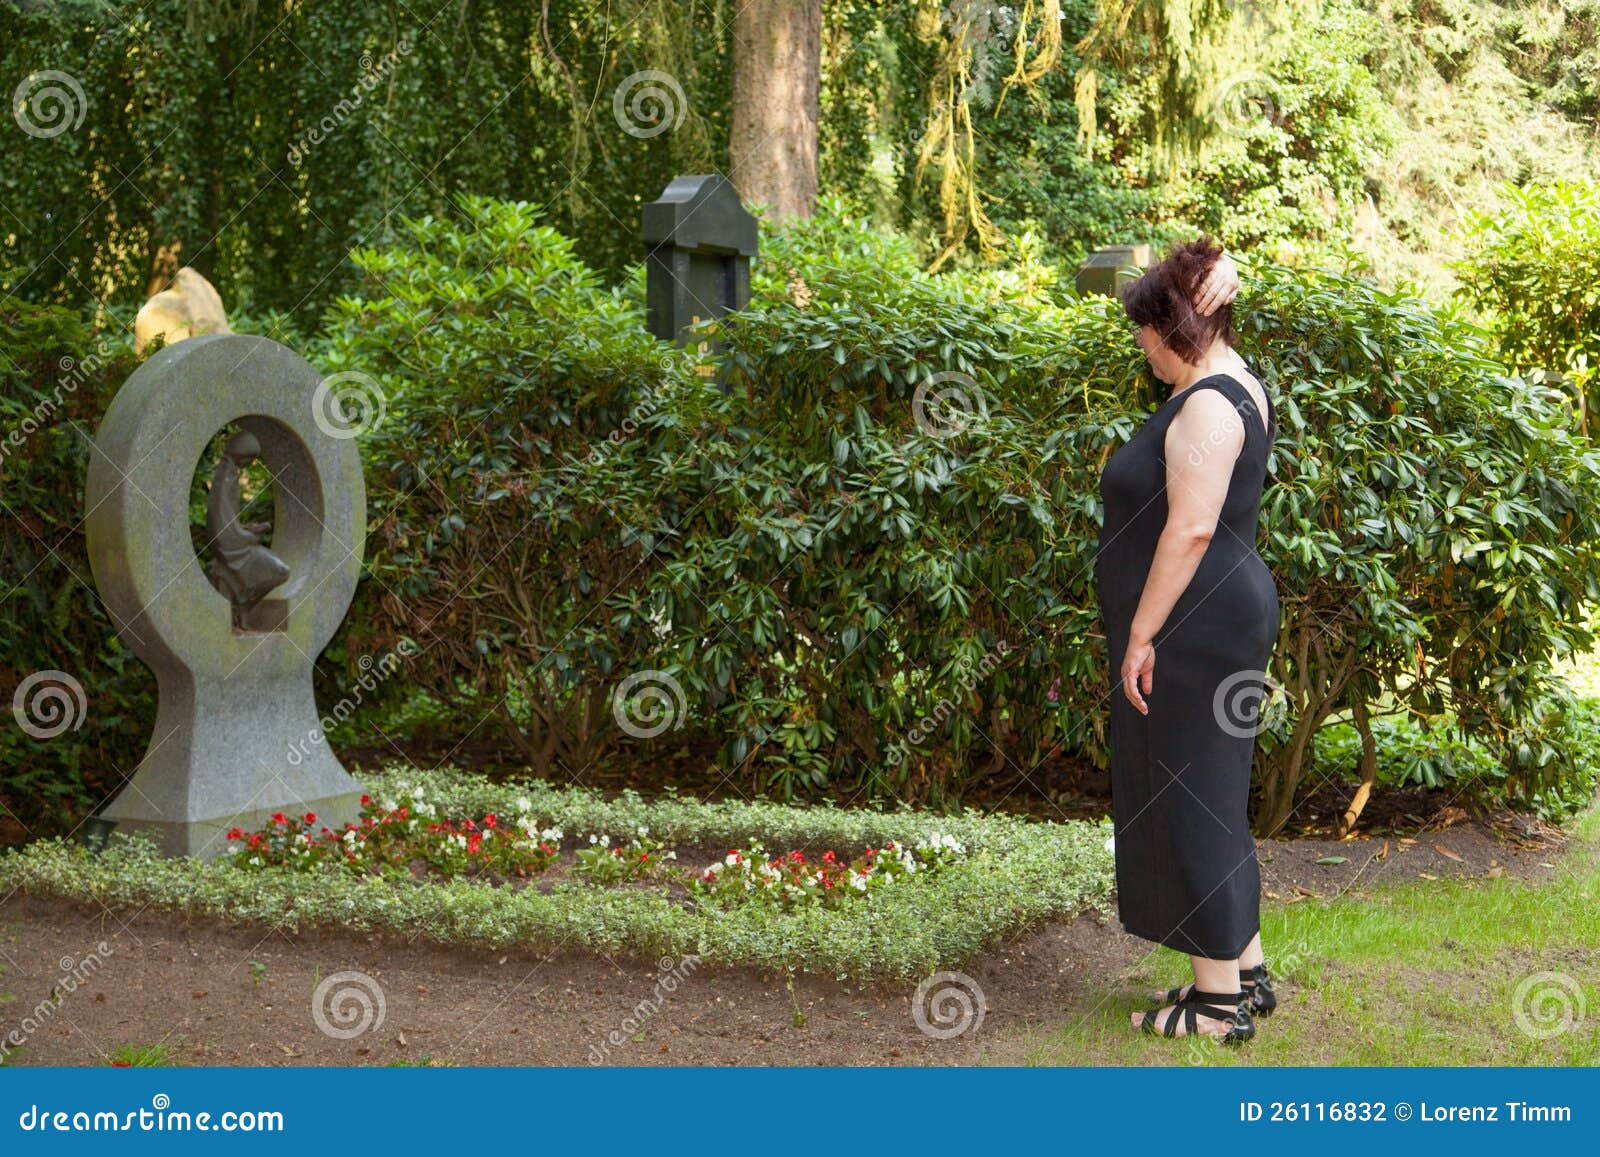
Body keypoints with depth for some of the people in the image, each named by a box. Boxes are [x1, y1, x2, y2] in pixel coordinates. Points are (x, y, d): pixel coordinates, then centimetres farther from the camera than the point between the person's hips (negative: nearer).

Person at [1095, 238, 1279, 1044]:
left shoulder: (1207, 406, -20)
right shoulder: (1229, 384, 12)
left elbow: (1190, 528, -26)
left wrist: (1142, 634, -24)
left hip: (1191, 634, -11)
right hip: (1214, 624, 11)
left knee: (1190, 804, -3)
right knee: (1204, 800, 18)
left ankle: (1219, 1000, 5)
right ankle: (1245, 972, 27)